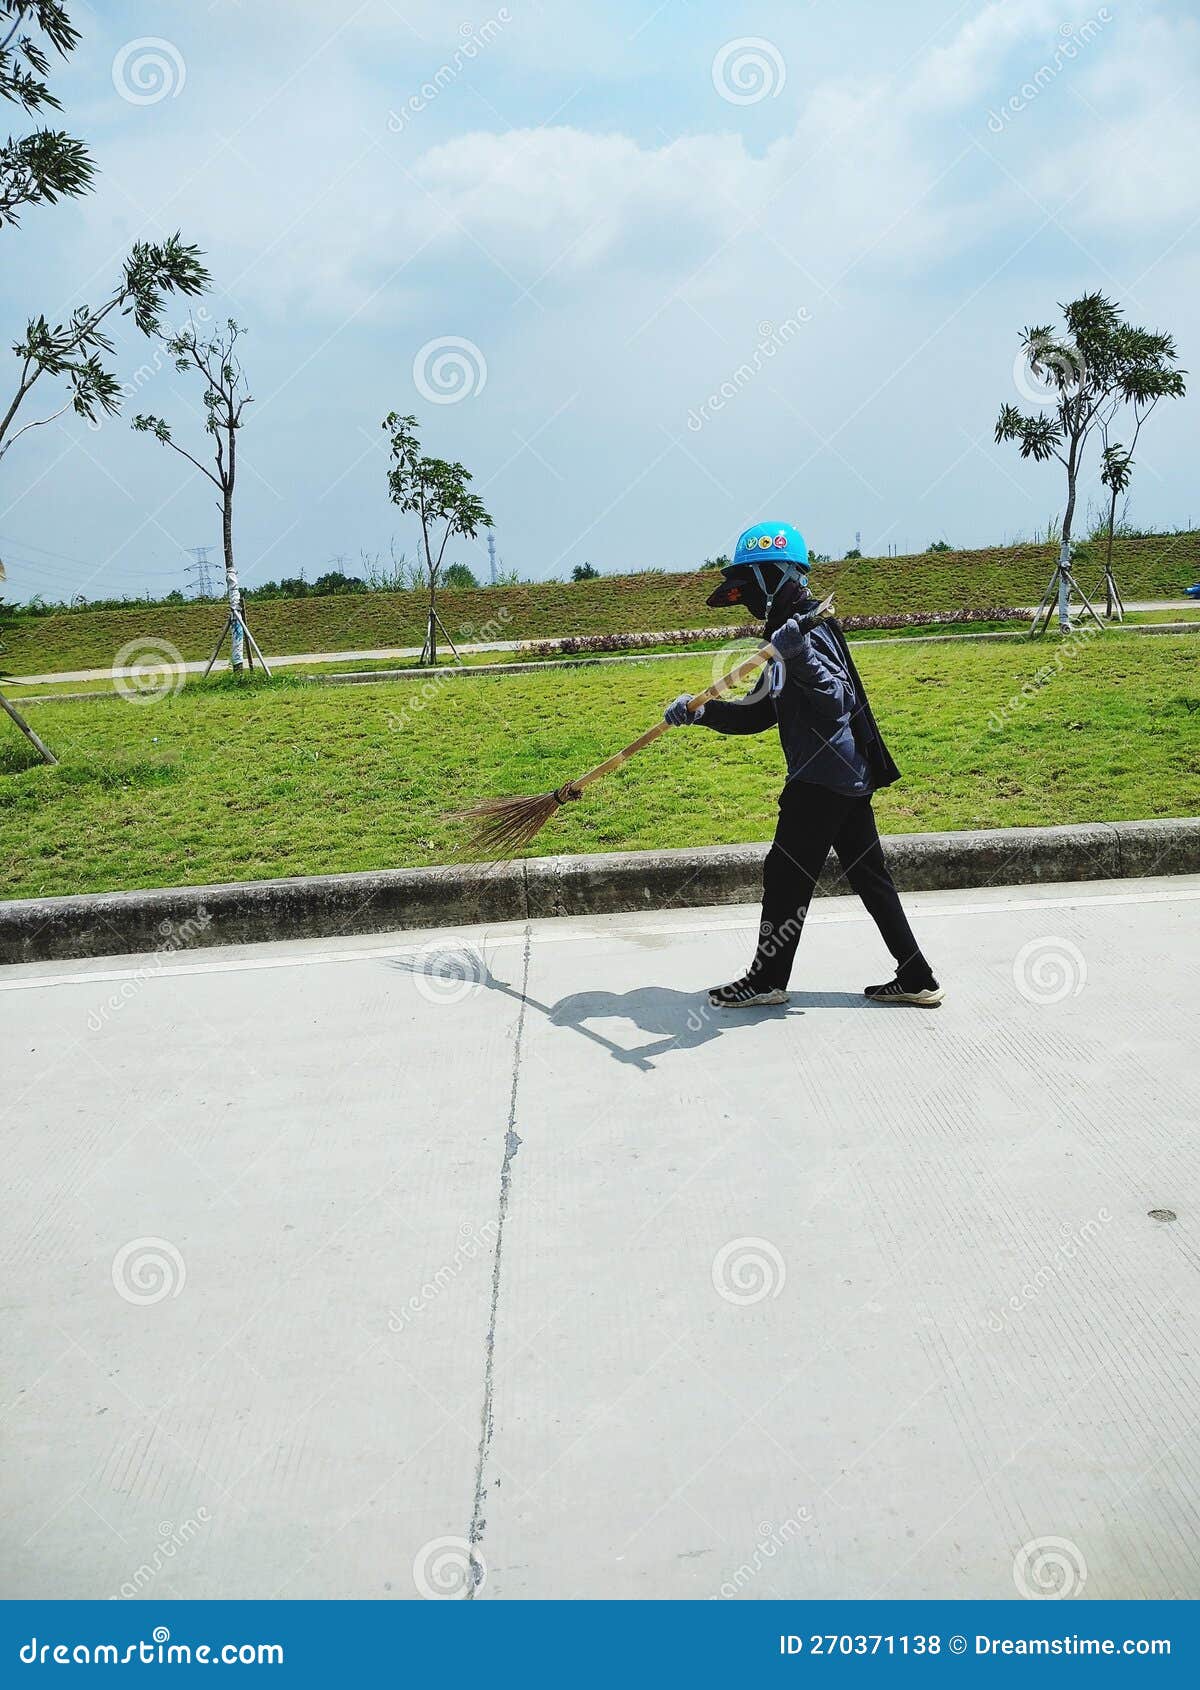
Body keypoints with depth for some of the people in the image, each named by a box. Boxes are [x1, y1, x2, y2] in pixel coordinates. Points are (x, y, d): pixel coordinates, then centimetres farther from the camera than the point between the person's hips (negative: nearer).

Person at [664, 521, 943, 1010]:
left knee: (786, 873, 1)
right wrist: (701, 711, 7)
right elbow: (756, 713, 20)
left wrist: (799, 656, -41)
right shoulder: (789, 631, 18)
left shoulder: (808, 628, -14)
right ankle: (916, 979, 16)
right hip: (848, 774, 10)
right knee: (868, 876, 12)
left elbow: (838, 701, -27)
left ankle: (767, 978, 14)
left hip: (824, 777, -10)